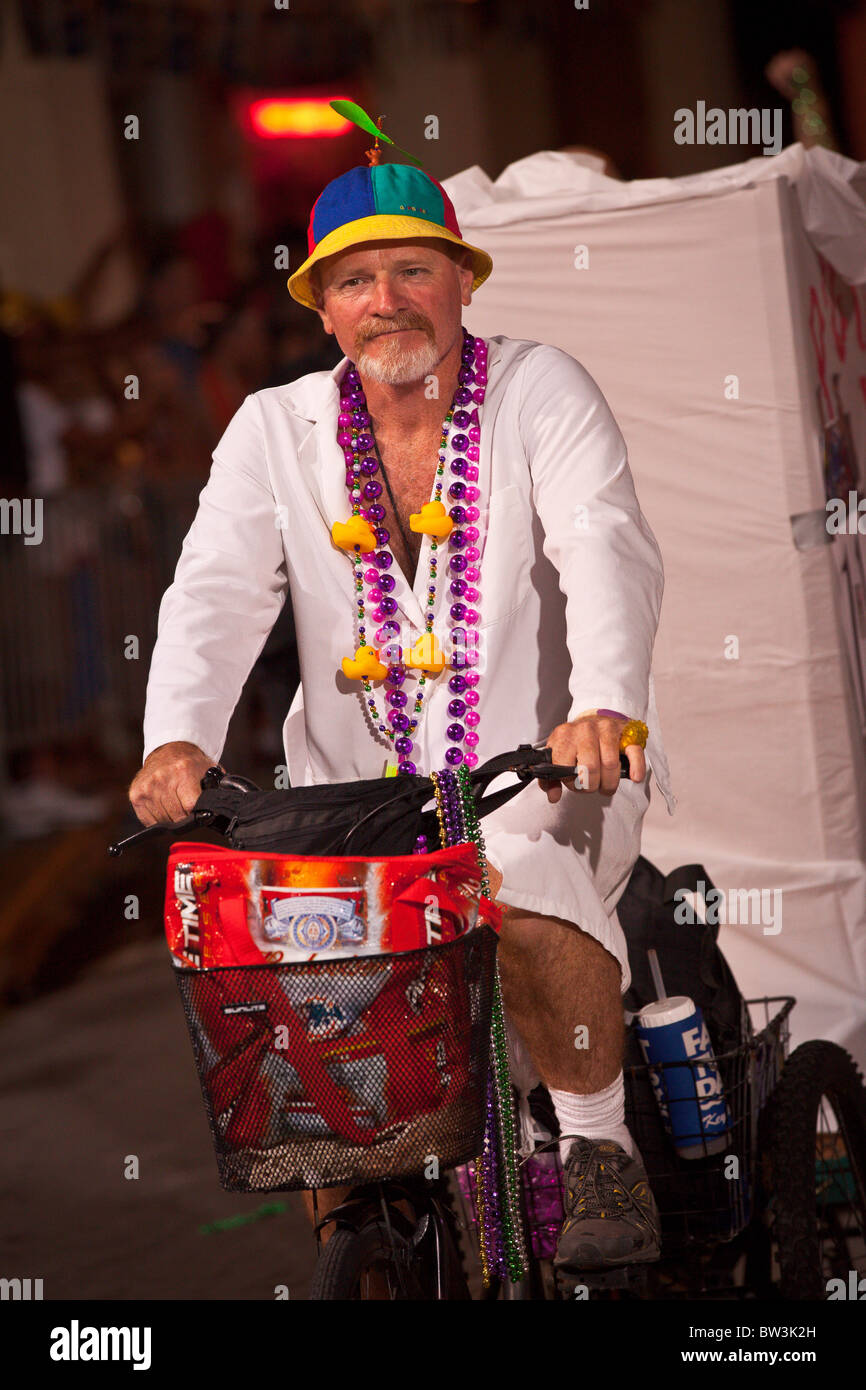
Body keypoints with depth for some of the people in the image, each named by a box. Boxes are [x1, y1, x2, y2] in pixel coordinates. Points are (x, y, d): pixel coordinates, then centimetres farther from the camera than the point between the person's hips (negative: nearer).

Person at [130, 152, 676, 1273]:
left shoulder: (539, 392, -1)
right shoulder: (274, 431, 6)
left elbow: (606, 550, -17)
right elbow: (217, 591, -8)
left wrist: (606, 706, -36)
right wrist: (177, 740, -28)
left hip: (544, 772, -3)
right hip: (357, 790, 3)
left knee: (526, 895, -33)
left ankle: (602, 1157, -10)